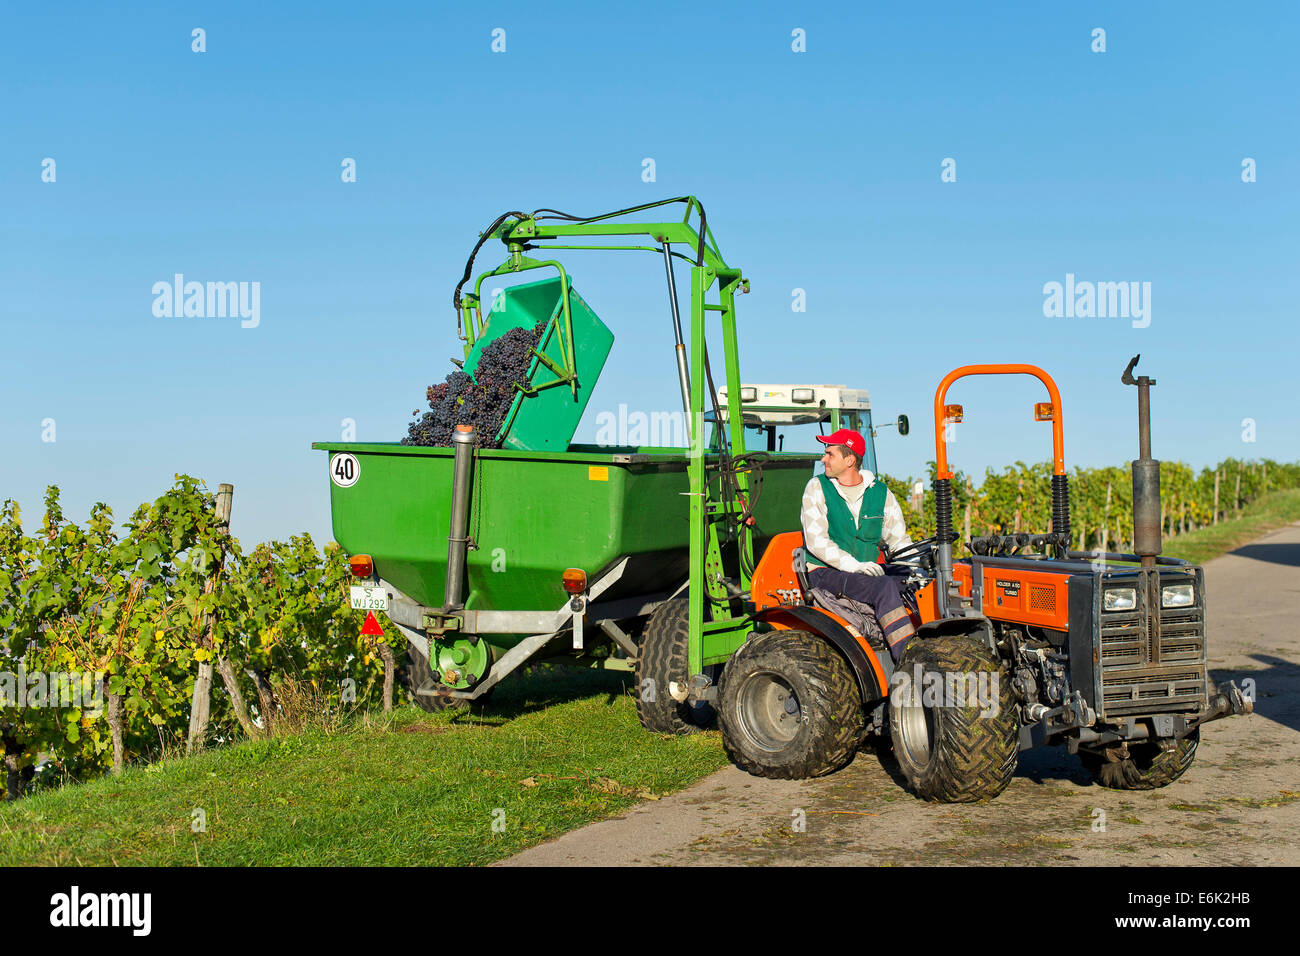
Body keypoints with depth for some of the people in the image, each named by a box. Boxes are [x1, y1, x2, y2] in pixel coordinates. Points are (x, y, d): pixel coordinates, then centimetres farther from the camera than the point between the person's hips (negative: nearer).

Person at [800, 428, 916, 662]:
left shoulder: (881, 492, 10)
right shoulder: (817, 489, 1)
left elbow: (898, 539, 13)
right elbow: (816, 540, -10)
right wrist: (853, 565, -22)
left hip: (868, 570, 4)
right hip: (826, 573, -4)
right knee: (884, 587, -31)